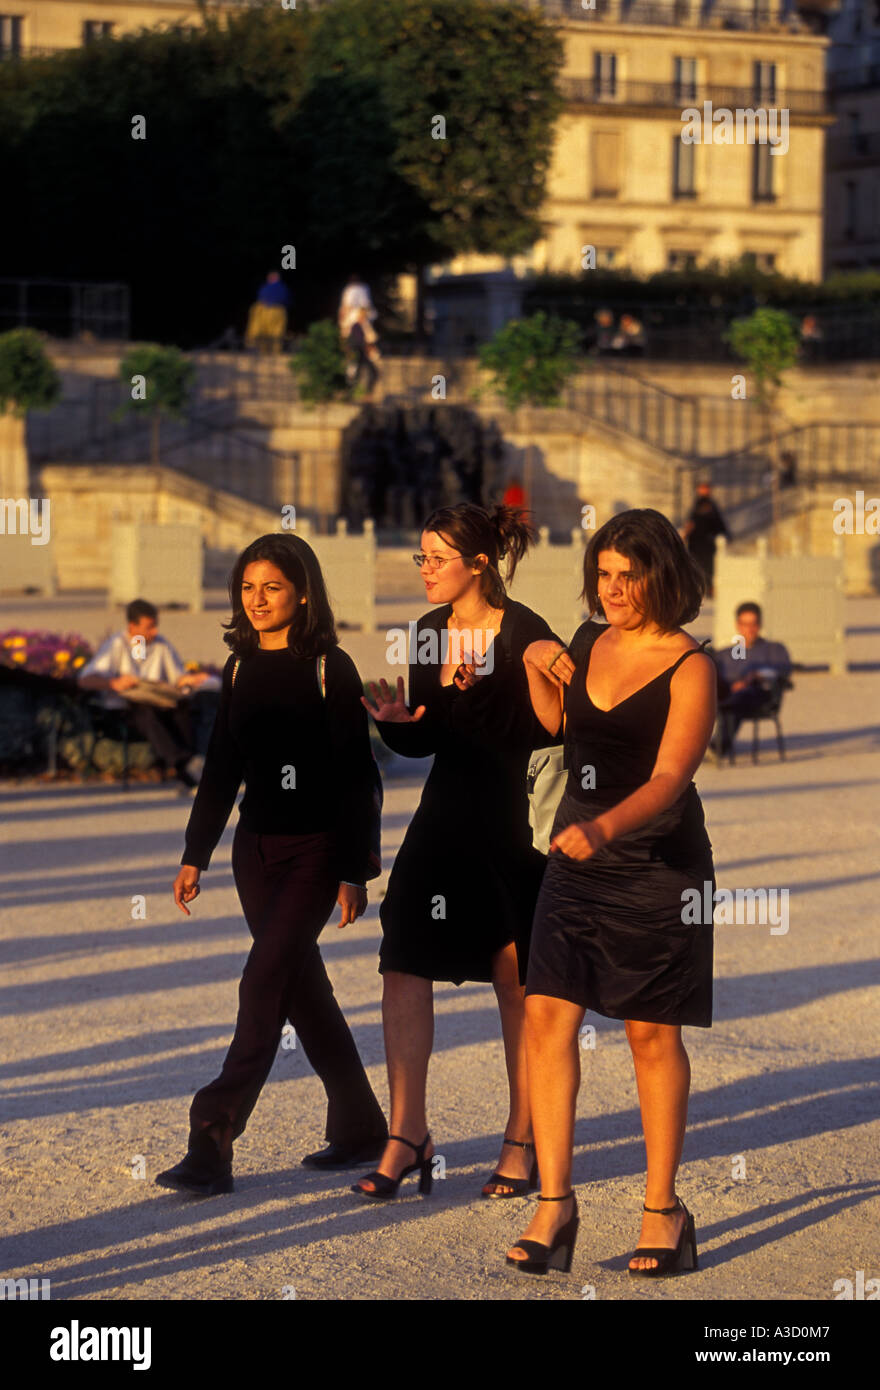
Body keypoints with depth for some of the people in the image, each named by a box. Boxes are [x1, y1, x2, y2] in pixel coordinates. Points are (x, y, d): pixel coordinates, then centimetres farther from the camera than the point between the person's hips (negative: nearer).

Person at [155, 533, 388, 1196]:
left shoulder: (329, 667, -8)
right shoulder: (242, 669, 9)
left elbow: (356, 774, -9)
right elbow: (222, 769, 15)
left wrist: (354, 871, -12)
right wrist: (195, 856, 11)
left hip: (316, 849, -6)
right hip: (256, 846, 6)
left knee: (266, 981, -14)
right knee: (302, 986, 10)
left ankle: (213, 1141, -16)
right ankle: (360, 1128, 22)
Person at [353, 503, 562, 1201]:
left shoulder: (524, 633, -12)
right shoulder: (429, 633, 8)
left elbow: (540, 735, -17)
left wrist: (478, 691, -27)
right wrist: (397, 721, -6)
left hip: (516, 822, -6)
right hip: (447, 816, 6)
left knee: (518, 982, 3)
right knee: (404, 966, -3)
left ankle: (523, 1142, 14)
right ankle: (408, 1135, 3)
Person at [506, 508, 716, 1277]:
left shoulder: (689, 668, -11)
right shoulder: (587, 643, 8)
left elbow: (669, 778, -22)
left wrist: (603, 828, -38)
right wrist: (536, 670, 7)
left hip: (656, 861, -5)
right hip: (578, 860, 5)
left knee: (652, 1033, 1)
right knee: (547, 1014, -6)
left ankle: (664, 1208, 13)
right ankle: (555, 1201, -2)